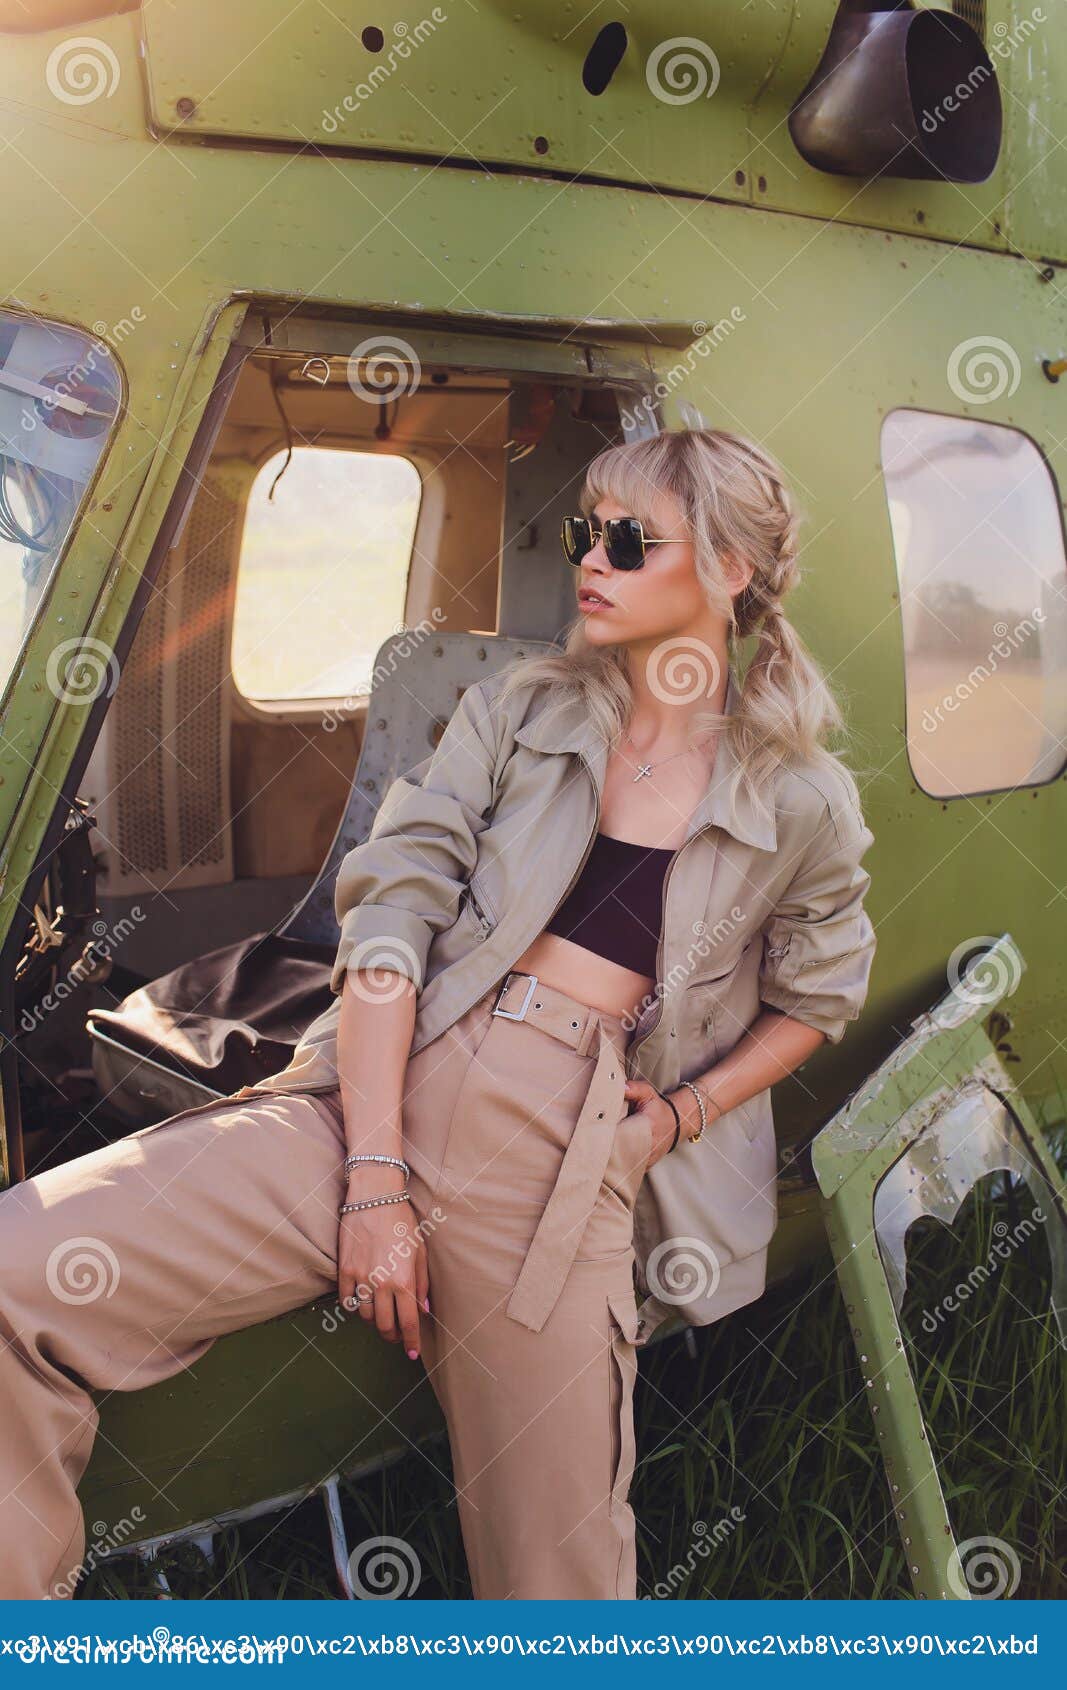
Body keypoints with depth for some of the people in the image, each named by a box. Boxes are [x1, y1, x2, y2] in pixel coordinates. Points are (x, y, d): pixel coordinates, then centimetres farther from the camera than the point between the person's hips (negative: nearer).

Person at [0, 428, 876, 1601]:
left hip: (573, 1149, 0)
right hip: (384, 1088, 1)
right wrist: (375, 1177, -11)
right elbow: (390, 915, 1)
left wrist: (681, 1113, 6)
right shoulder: (518, 709, 12)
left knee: (555, 1575, -2)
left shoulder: (802, 801, 11)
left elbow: (817, 996, 25)